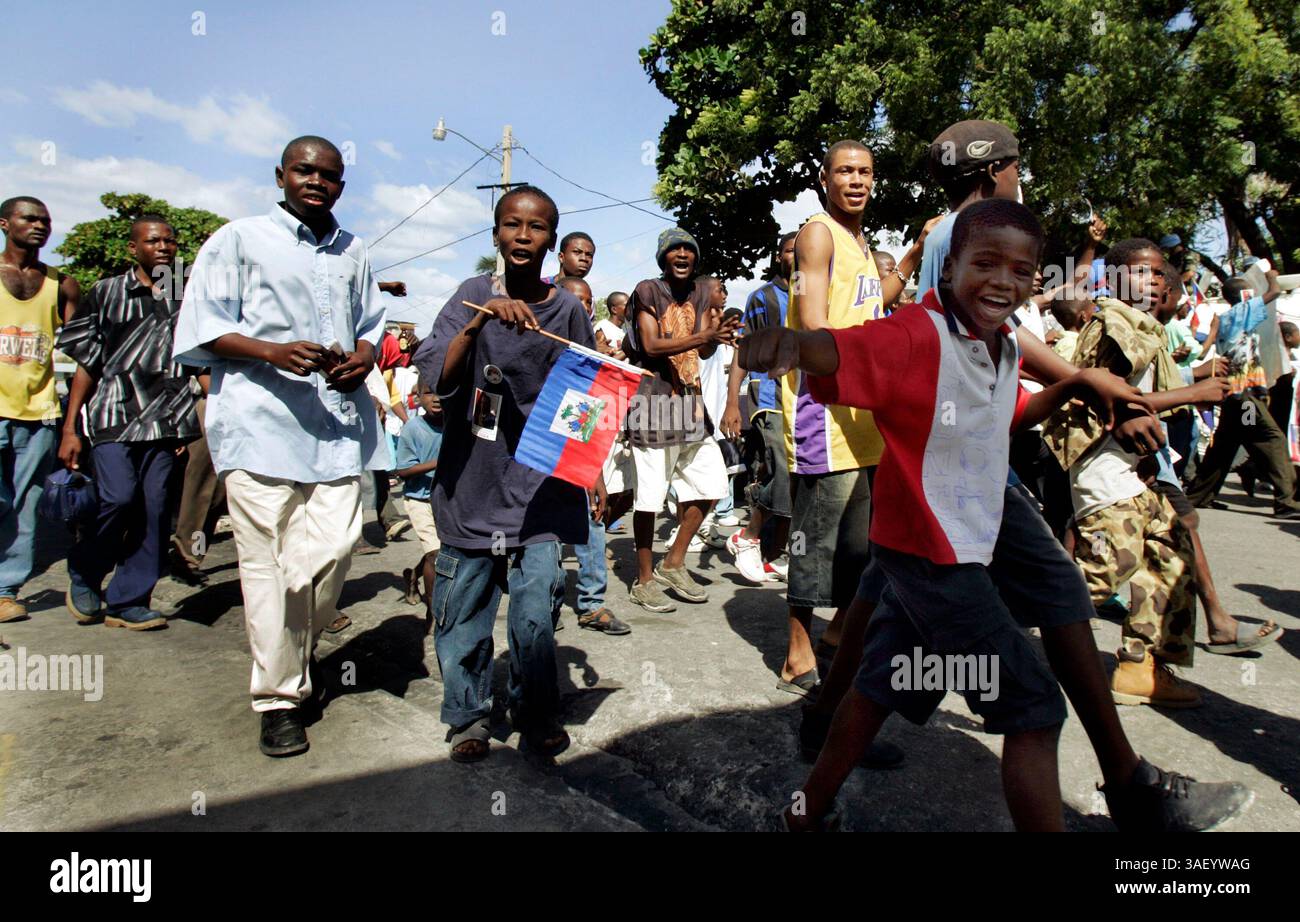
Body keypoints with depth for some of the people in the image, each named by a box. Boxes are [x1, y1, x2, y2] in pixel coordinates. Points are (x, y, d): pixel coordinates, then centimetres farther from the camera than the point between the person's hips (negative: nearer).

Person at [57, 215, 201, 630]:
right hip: (114, 411, -2)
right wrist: (69, 429, 4)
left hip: (166, 417, 2)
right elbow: (87, 363, 8)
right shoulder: (107, 292, 10)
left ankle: (127, 600, 9)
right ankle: (83, 572, 13)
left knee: (155, 507, -2)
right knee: (119, 497, -15)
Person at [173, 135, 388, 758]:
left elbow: (370, 322, 28)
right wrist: (272, 351, -15)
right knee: (267, 561, -3)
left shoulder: (353, 252, 22)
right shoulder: (240, 240, 7)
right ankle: (278, 696, 10)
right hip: (261, 420, -3)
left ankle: (299, 654, 24)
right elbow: (203, 328, 2)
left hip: (338, 422, 4)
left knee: (333, 547, -5)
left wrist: (364, 356, 5)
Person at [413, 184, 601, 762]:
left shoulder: (568, 310, 3)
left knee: (535, 616, -7)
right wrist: (482, 320, -25)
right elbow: (434, 374, -13)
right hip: (471, 482, 1)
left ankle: (537, 715, 18)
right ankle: (468, 715, 29)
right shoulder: (474, 295, 1)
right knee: (463, 610, 7)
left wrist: (596, 474, 11)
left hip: (542, 484, 0)